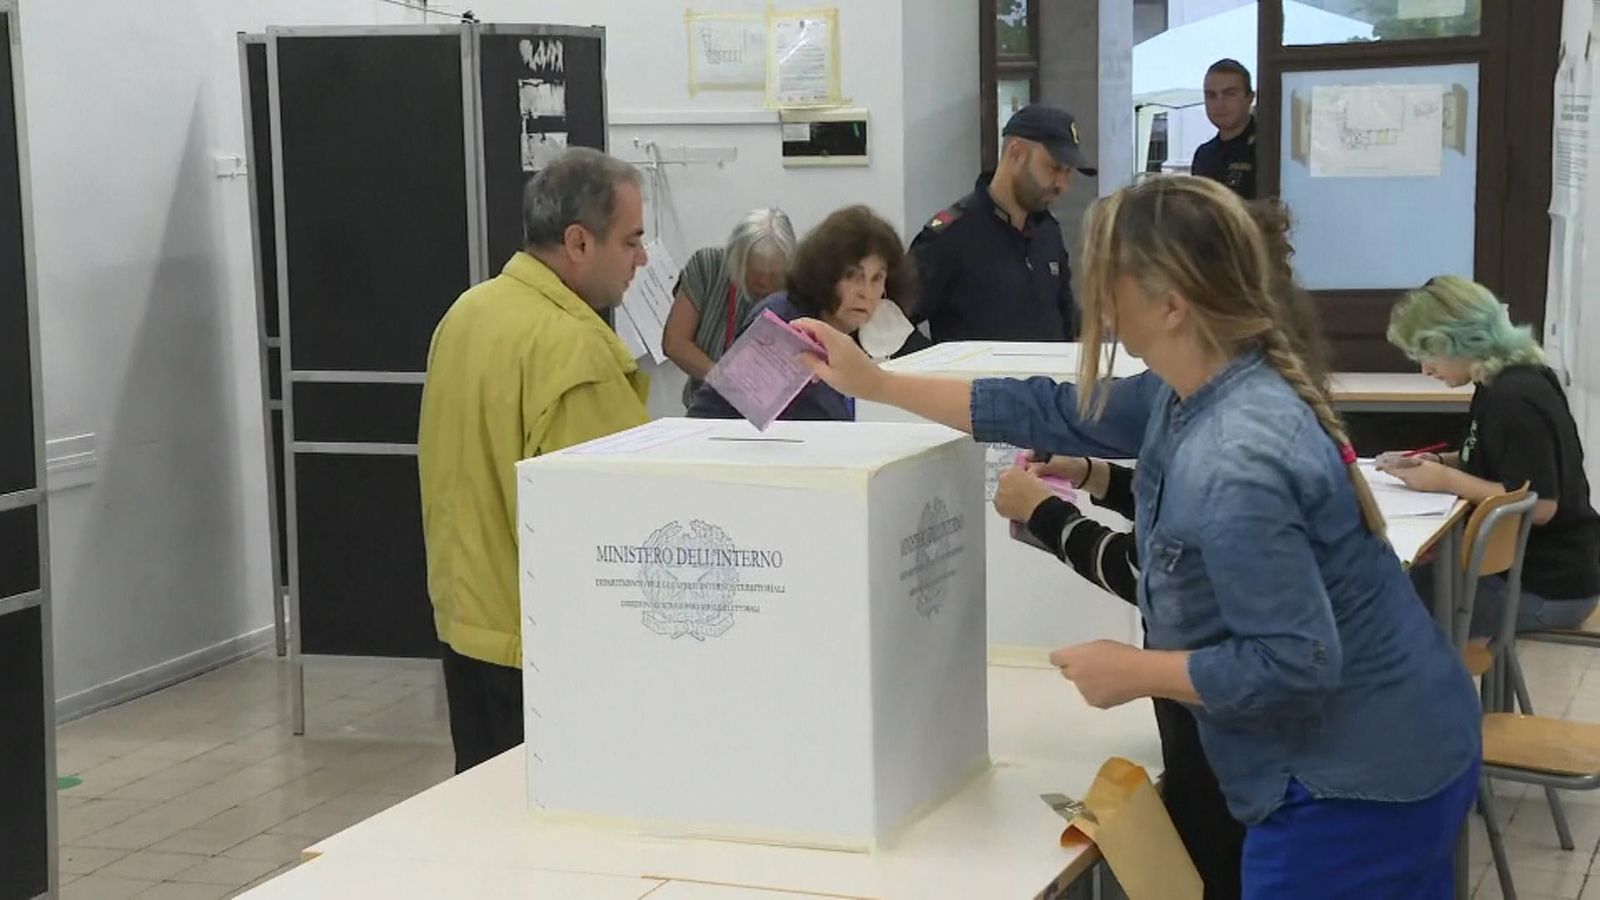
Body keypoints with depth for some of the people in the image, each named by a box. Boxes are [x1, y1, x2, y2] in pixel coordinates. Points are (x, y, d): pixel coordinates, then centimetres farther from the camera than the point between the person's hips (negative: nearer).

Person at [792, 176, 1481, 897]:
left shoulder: (1231, 471, -31)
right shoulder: (1198, 391, 1)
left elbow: (1296, 660, -30)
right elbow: (1061, 415, 12)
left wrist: (1136, 672, -18)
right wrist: (876, 384, 14)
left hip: (1358, 785, -9)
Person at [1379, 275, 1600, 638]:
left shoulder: (1514, 399, -24)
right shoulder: (1509, 380, 6)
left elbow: (1540, 506, -26)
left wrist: (1447, 480, -20)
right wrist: (1438, 462, 3)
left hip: (1549, 585, -10)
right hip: (1527, 561, 10)